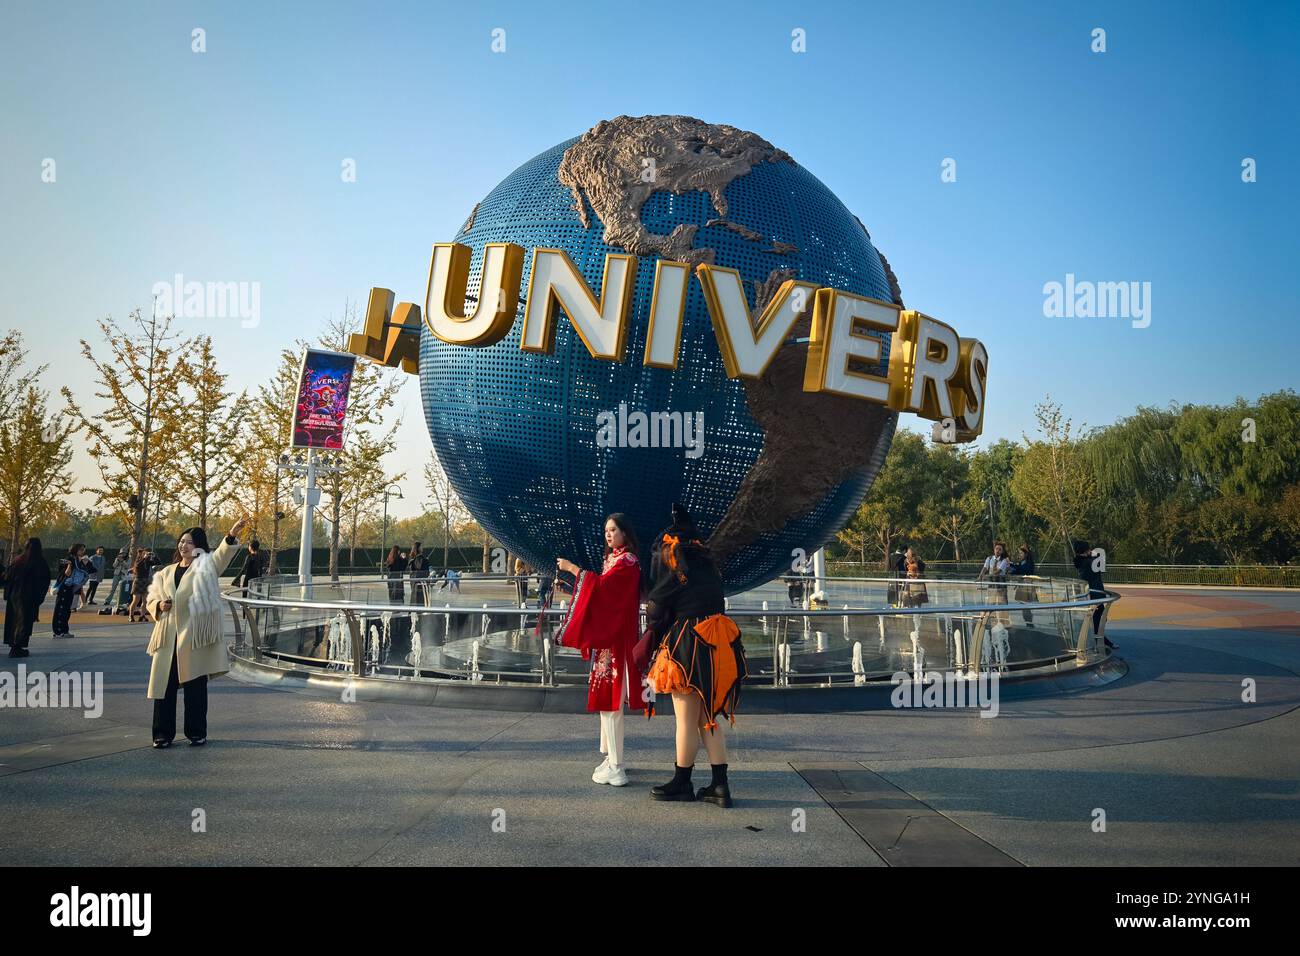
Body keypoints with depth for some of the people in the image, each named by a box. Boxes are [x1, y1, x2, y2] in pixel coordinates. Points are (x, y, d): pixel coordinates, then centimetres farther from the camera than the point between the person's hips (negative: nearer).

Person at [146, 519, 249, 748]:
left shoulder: (205, 567, 1)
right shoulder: (167, 572, 15)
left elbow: (223, 553, -18)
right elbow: (150, 599, 21)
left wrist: (233, 534, -37)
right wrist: (159, 606, -3)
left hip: (194, 637, -4)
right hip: (168, 636, 4)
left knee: (195, 686, 1)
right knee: (164, 684, 2)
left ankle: (197, 733, 12)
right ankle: (163, 733, 12)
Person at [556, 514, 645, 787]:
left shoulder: (628, 561, -11)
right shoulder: (612, 559, 16)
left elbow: (603, 586, -23)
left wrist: (573, 568, -17)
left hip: (616, 638, -9)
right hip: (605, 636, 9)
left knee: (611, 699, -10)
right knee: (605, 696, 13)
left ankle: (615, 768, -9)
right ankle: (611, 757, 22)